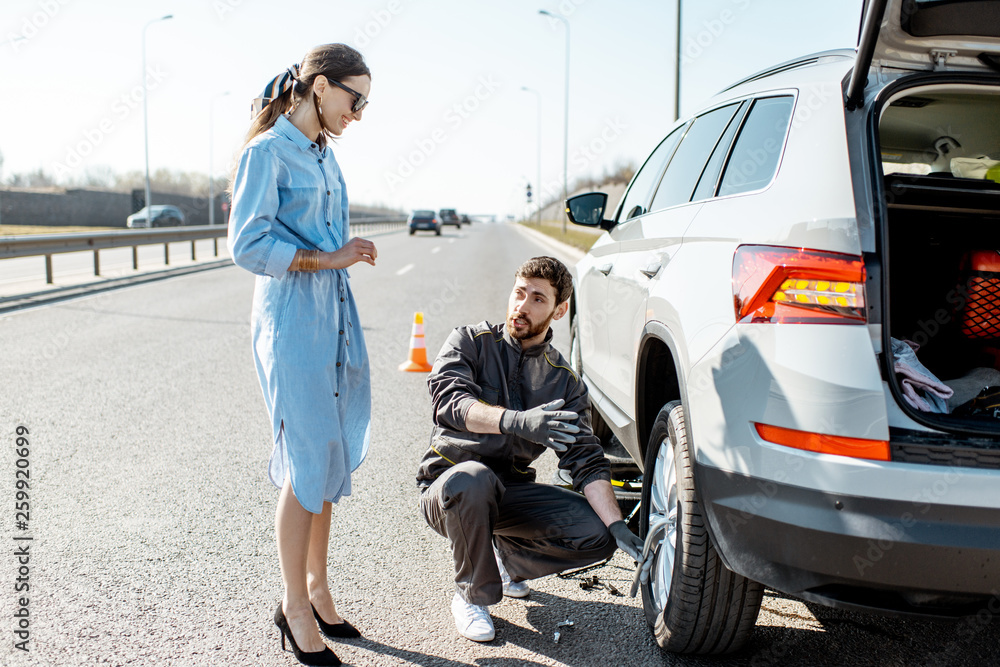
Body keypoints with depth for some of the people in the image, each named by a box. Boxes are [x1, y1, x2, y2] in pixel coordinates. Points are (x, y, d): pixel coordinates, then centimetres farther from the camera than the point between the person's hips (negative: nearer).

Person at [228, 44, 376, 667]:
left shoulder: (325, 154, 16)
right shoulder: (266, 152, -8)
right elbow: (248, 244, -15)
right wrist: (329, 259, -14)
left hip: (335, 318, 8)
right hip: (291, 319, -8)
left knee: (330, 458, 11)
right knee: (307, 465, -3)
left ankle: (317, 585, 26)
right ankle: (295, 605, 13)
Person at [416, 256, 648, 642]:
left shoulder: (565, 383, 3)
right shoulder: (470, 342, -4)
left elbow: (587, 462, -5)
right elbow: (449, 400, -24)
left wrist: (618, 527, -21)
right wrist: (517, 421, -42)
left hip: (510, 493, 3)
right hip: (447, 488, -3)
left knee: (596, 535, -16)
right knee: (472, 479, -38)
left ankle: (505, 557, 13)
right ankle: (471, 596, -10)